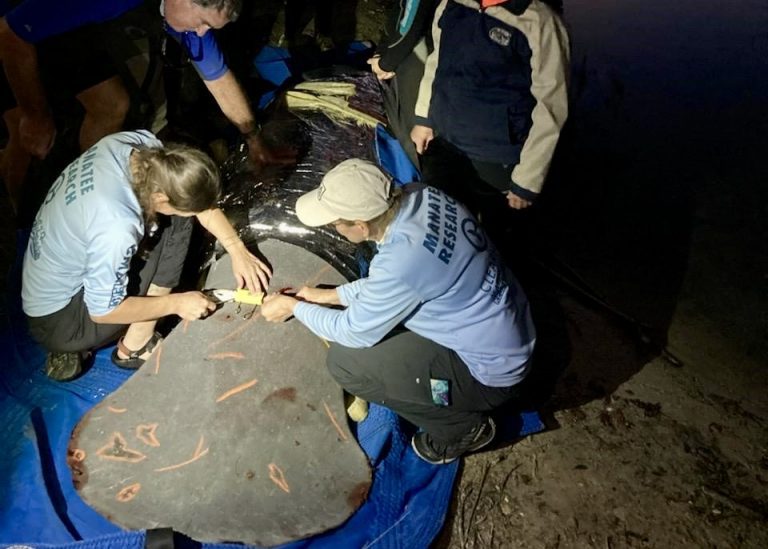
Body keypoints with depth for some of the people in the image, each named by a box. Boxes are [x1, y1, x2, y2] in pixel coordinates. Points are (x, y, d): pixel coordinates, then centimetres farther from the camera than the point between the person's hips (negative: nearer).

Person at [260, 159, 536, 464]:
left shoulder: (399, 261, -33)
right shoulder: (418, 195, -9)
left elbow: (354, 332, -13)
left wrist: (293, 306, 2)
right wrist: (328, 295, 11)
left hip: (492, 369, -8)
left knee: (344, 361, -9)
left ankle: (461, 427, 8)